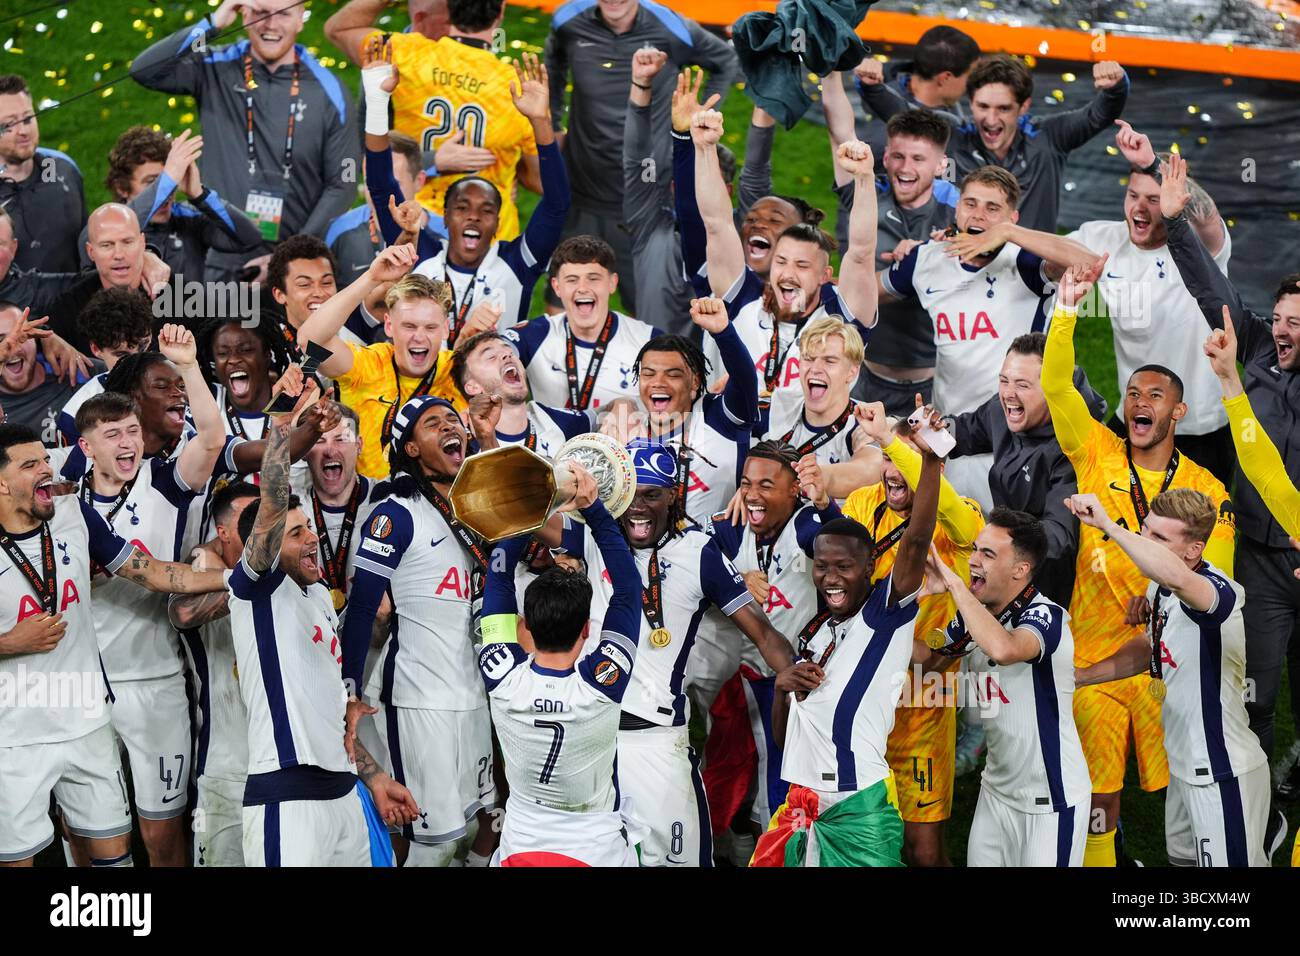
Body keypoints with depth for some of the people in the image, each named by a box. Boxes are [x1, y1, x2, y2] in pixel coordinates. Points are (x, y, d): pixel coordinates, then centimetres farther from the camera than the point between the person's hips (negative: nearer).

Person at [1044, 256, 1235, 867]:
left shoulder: (1206, 489, 5)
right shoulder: (1097, 456, 3)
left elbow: (1212, 577, 0)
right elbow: (1056, 386, -8)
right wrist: (1066, 312, -19)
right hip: (1095, 653, 0)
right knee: (1097, 790, 3)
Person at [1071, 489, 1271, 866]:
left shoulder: (1216, 588, -26)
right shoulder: (1159, 585, 2)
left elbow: (1177, 578, -52)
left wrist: (1106, 523, -49)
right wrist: (1083, 675, 13)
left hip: (1223, 774, -9)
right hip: (1184, 764, 9)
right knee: (1181, 856, 24)